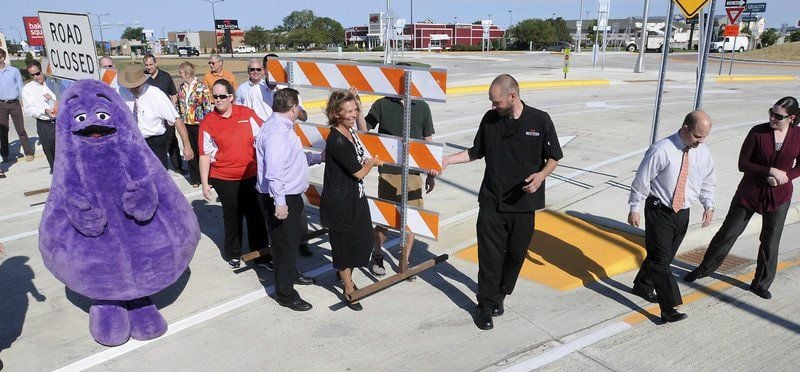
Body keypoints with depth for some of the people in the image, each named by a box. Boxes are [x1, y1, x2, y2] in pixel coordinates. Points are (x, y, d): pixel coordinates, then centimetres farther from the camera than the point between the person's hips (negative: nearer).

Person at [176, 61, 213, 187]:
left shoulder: (201, 87, -11)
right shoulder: (181, 88, 8)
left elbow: (208, 107, -12)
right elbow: (178, 105, 17)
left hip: (199, 124, -6)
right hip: (186, 124, 6)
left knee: (201, 151, 2)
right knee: (190, 151, 10)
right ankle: (195, 178, 22)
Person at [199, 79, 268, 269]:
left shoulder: (247, 114, 0)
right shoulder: (207, 122, -3)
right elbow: (205, 155, -3)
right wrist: (204, 183, -4)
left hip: (251, 175, 1)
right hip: (223, 178, -1)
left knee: (255, 213, 8)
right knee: (232, 215, 9)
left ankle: (259, 250, 26)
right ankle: (233, 254, 28)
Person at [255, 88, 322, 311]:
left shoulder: (284, 127, 10)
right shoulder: (277, 132, -24)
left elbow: (296, 158, 22)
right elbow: (273, 171, -31)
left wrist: (319, 158, 23)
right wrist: (279, 202, -31)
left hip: (292, 196, 11)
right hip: (281, 200, -11)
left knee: (297, 234, 27)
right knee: (285, 245, 2)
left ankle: (292, 274, 50)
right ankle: (285, 295, 17)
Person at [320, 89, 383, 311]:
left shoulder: (350, 131, 0)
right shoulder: (336, 141, -26)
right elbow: (359, 172, -18)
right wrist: (372, 162, -1)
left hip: (355, 197, 9)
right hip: (339, 203, -9)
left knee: (361, 240, 21)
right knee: (344, 244, 9)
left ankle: (345, 275, 46)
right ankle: (349, 289, 29)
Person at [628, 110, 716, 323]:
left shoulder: (703, 153, 1)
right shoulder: (662, 150, -18)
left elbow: (708, 182, 15)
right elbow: (641, 180, -12)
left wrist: (708, 205, -1)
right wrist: (634, 209, -9)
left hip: (682, 213, 6)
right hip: (659, 211, -6)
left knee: (664, 256, 17)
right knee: (661, 259, -9)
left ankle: (642, 286, 38)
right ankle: (669, 310, -7)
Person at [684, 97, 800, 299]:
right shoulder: (758, 132, -12)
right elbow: (743, 164, -10)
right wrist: (770, 171, -21)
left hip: (779, 196, 1)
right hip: (750, 192, -1)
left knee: (770, 242, 10)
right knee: (728, 233, 6)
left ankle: (761, 283, 28)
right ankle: (705, 268, 24)